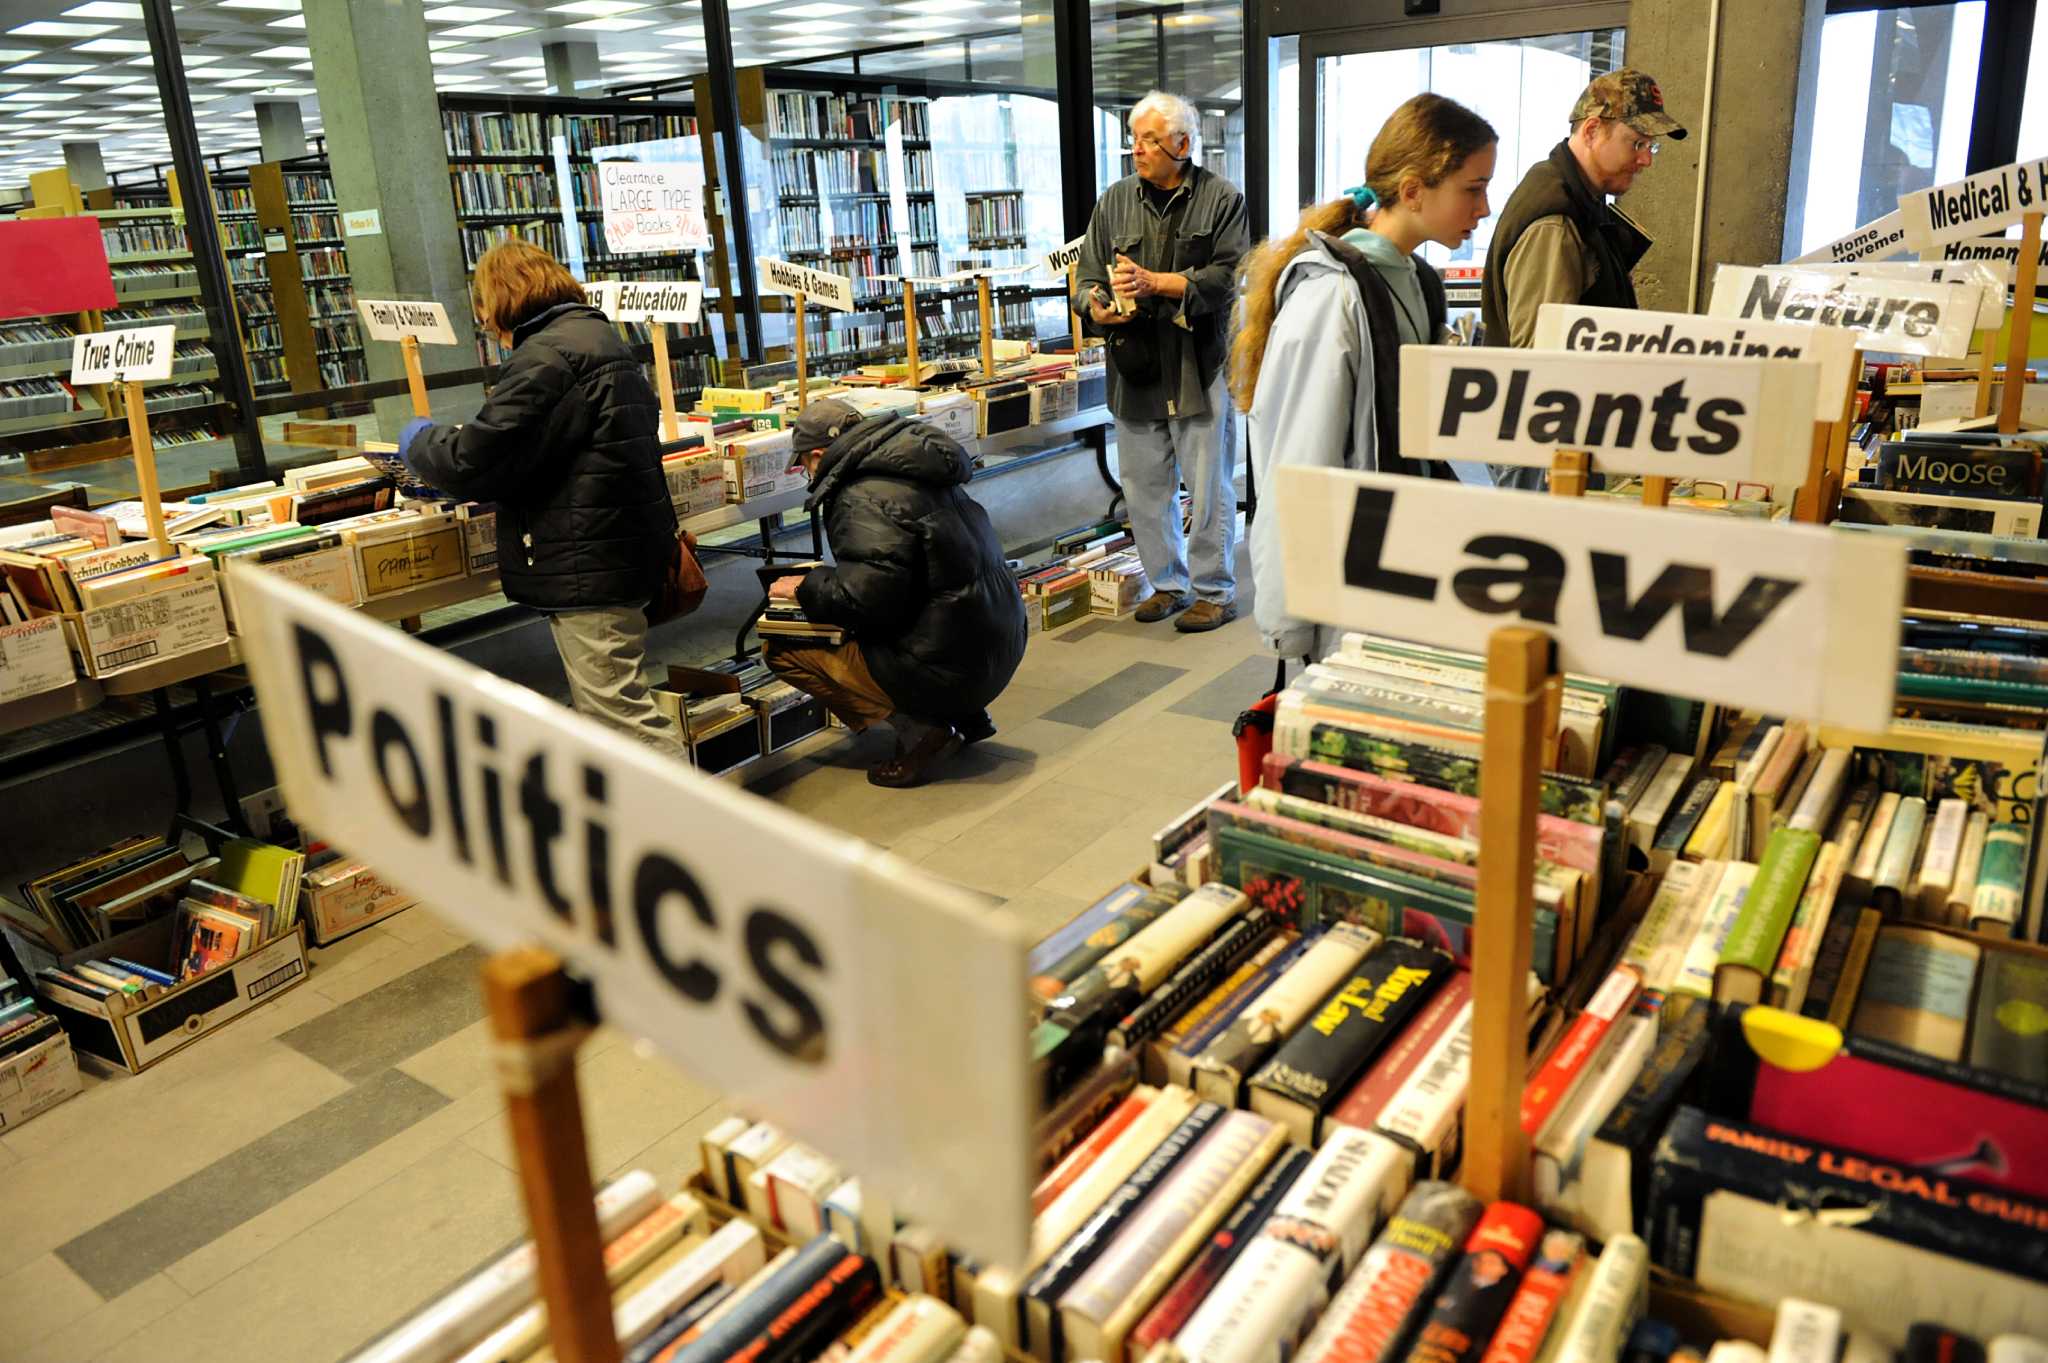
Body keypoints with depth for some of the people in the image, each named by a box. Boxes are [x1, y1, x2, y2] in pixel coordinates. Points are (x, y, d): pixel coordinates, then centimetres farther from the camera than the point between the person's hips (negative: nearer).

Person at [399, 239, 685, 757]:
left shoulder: (547, 355, -15)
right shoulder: (598, 334, 17)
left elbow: (476, 462, -19)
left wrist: (418, 441, 4)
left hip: (588, 560, -11)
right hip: (623, 545, 11)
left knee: (615, 706, -7)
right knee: (602, 700, 17)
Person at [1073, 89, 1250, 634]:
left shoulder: (1222, 200, 0)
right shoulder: (1115, 202, 11)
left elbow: (1229, 276, -11)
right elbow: (1086, 277, 9)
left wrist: (1155, 282, -17)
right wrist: (1097, 308, -14)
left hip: (1200, 364, -4)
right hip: (1135, 368, 4)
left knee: (1209, 487, 1)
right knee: (1144, 486, 10)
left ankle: (1215, 590, 14)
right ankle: (1167, 582, 26)